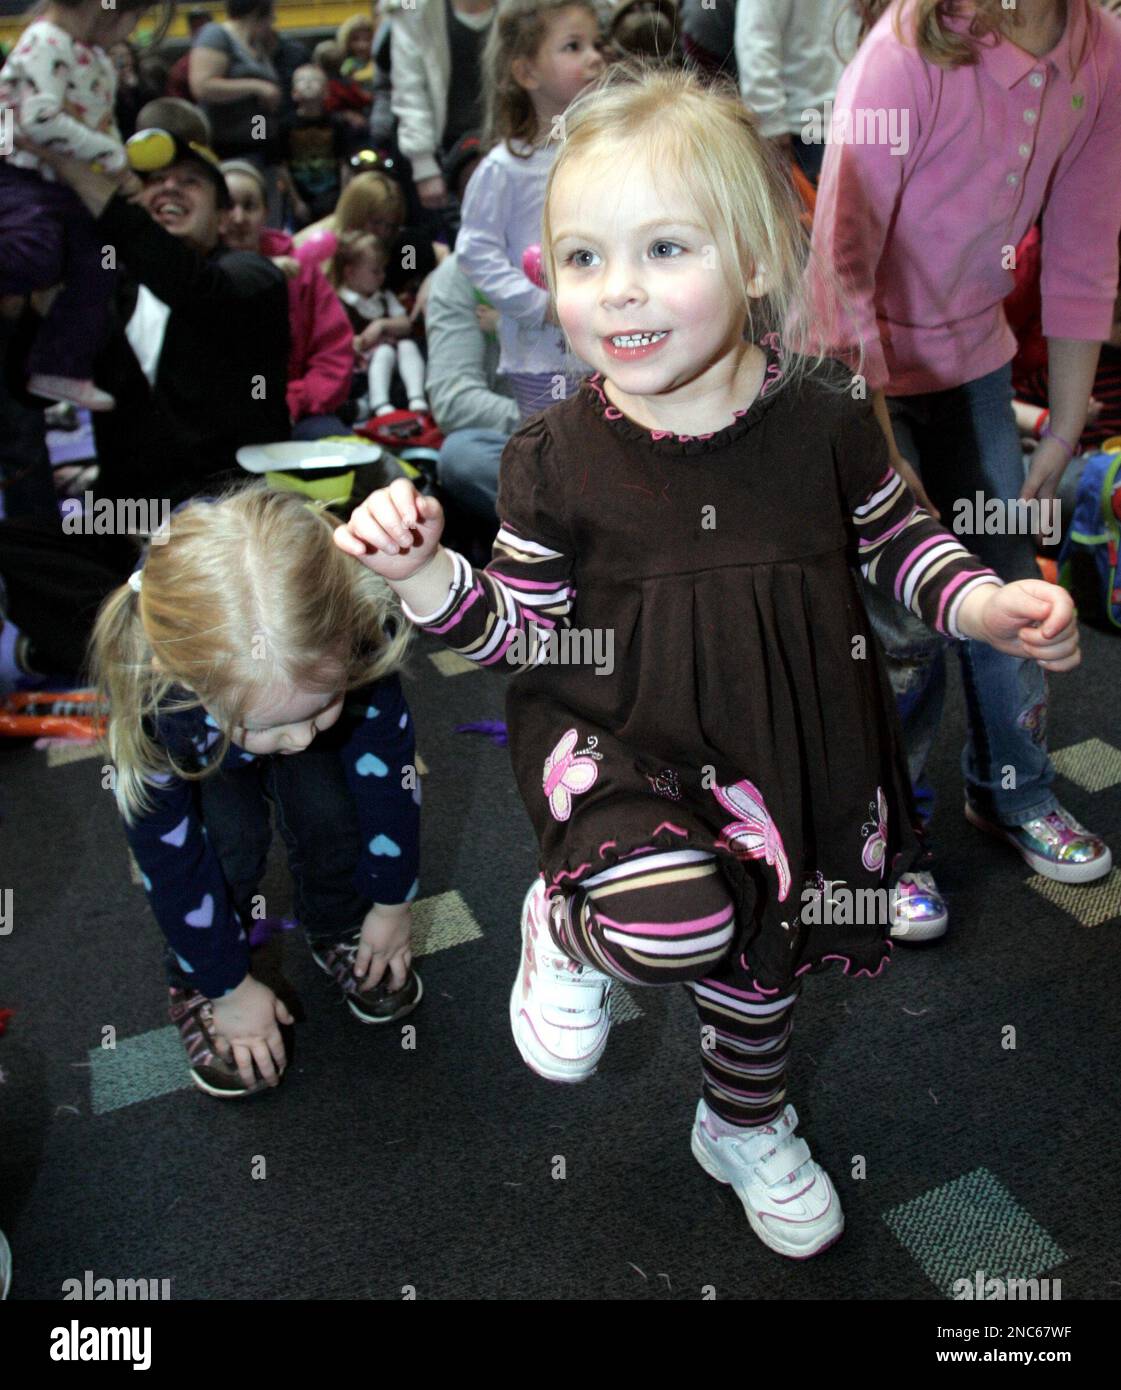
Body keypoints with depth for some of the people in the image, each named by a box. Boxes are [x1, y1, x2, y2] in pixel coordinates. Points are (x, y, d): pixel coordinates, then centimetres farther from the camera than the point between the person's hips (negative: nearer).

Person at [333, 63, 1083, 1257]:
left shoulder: (822, 419, -10)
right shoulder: (555, 458, -13)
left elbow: (899, 539, 7)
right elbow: (518, 629, -6)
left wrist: (987, 604, -11)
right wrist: (423, 575, -23)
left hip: (787, 750, 3)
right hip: (617, 740, -3)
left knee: (759, 961, 23)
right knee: (677, 922, -32)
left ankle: (746, 1128, 57)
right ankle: (566, 929, 8)